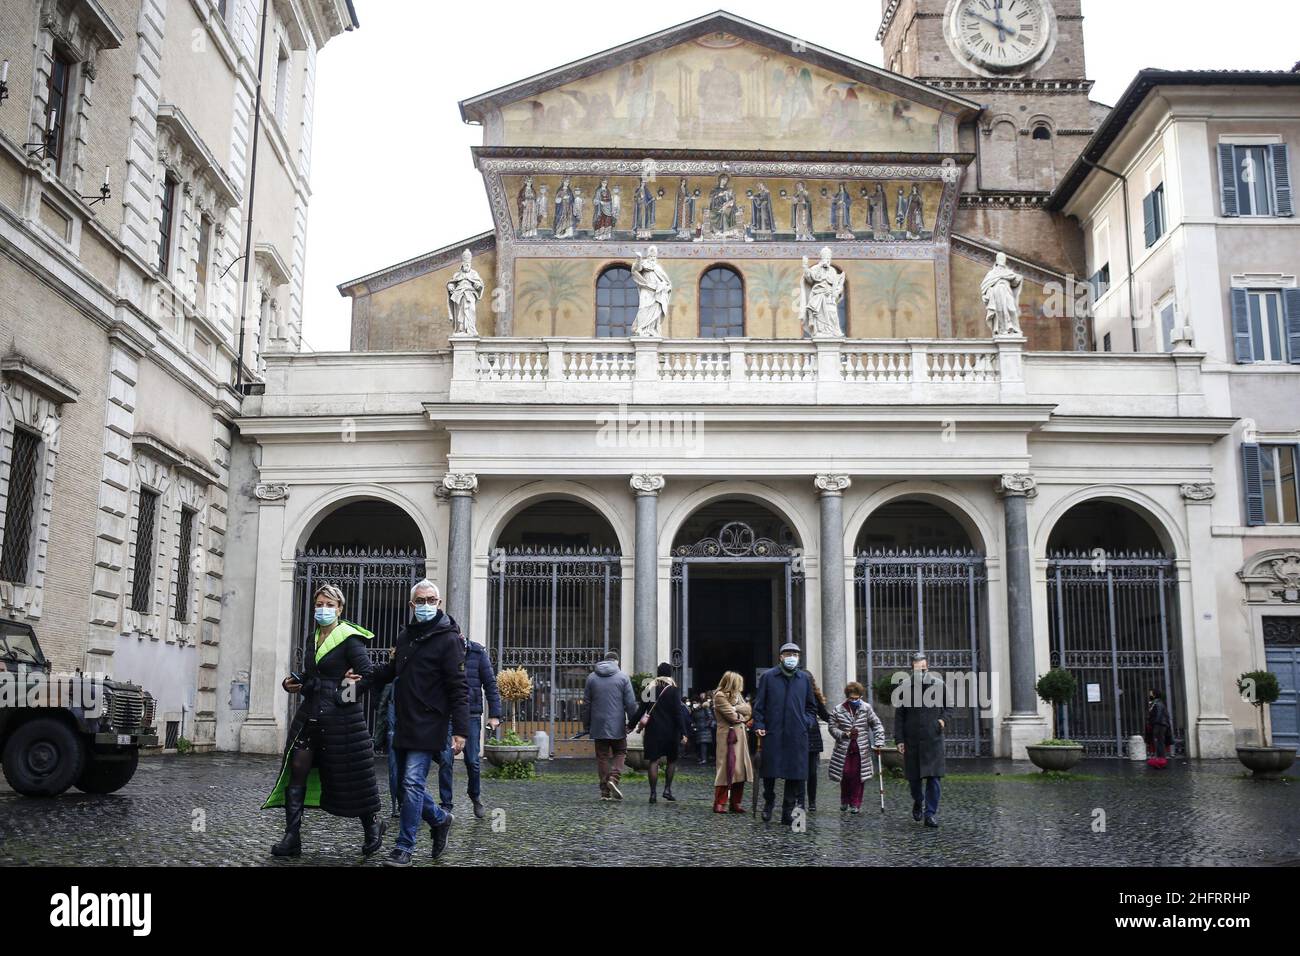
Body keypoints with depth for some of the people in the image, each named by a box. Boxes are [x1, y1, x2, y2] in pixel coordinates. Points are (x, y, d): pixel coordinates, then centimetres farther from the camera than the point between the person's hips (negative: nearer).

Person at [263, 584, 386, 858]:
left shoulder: (350, 639, -9)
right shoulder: (314, 638, 13)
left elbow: (368, 676, -14)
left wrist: (349, 694, -24)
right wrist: (292, 683, 8)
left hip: (341, 718, -7)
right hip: (310, 713, 7)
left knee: (348, 778, 3)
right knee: (297, 770, -2)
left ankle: (372, 825, 25)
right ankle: (292, 838, 3)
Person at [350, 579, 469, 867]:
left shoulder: (448, 639, -10)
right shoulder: (405, 635, 12)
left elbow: (459, 689, -14)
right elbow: (391, 669, 27)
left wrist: (460, 730, -19)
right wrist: (362, 682, 11)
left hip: (429, 725, -8)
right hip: (404, 724, 8)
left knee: (413, 783, -10)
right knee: (407, 784, 13)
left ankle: (404, 848, -1)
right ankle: (440, 819, 34)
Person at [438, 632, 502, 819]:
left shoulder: (477, 652, -2)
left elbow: (490, 684, 1)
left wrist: (494, 714, -3)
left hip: (471, 714, 0)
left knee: (473, 761, 3)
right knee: (445, 760, -4)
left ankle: (475, 795, 28)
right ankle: (445, 804, 8)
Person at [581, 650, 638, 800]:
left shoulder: (591, 677, 6)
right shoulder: (622, 677, -2)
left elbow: (586, 703, 7)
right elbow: (631, 703, -5)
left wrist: (586, 725, 13)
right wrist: (632, 721, 3)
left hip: (598, 725, 2)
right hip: (617, 725, -2)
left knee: (602, 756, 7)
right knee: (620, 752, 11)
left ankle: (605, 790, 6)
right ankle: (613, 778, -12)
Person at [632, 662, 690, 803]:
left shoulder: (650, 688, 4)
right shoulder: (673, 690, -6)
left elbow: (641, 710, 5)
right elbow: (678, 712, -10)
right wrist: (683, 733, -9)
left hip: (652, 730, 2)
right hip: (670, 731, -2)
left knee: (653, 761, 2)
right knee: (672, 760, 14)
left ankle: (653, 793, -4)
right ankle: (667, 789, 7)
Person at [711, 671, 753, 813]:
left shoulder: (737, 694, 18)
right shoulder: (719, 696, -8)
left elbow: (748, 710, 7)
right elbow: (732, 716, -14)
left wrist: (735, 708, -7)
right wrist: (742, 716, 5)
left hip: (740, 735, 8)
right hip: (727, 736, -8)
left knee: (740, 769, 4)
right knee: (726, 768, -9)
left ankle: (736, 803, 9)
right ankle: (719, 804, -5)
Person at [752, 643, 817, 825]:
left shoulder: (805, 678, 12)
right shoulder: (768, 677, 5)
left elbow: (811, 706, 21)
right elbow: (759, 705, 6)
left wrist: (807, 722, 5)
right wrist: (759, 725, -5)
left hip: (797, 734, 2)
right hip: (772, 733, -2)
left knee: (795, 774, 1)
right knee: (770, 771, 1)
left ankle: (788, 812, 11)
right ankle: (768, 802, 25)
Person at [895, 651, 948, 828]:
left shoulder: (938, 685, 3)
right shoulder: (904, 688, -1)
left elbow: (946, 707, 16)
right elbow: (898, 716, 2)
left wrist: (943, 719, -4)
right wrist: (899, 739, -3)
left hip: (933, 739, 0)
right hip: (912, 740, 0)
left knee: (933, 777, -6)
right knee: (914, 777, 8)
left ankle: (931, 813, 0)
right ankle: (918, 803, 35)